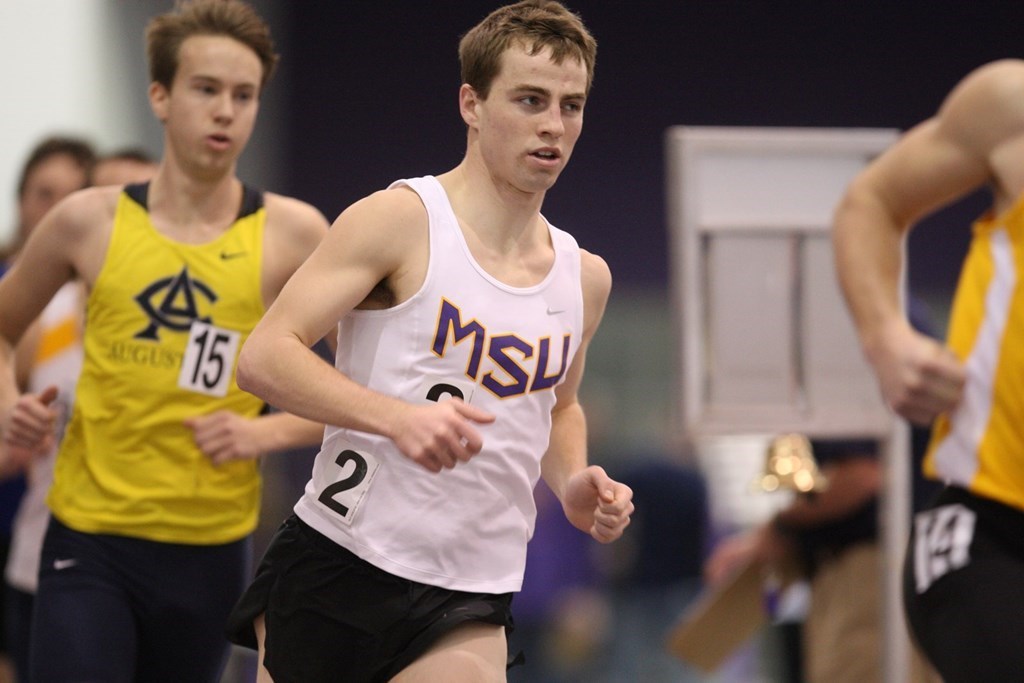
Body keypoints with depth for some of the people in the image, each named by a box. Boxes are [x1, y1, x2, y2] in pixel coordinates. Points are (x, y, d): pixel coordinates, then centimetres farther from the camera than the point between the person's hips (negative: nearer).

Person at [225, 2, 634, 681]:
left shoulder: (585, 278, 11)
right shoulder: (401, 220, -6)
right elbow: (264, 358, -13)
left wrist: (573, 483, 9)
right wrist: (396, 417, -26)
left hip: (468, 606, 4)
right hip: (336, 564, -3)